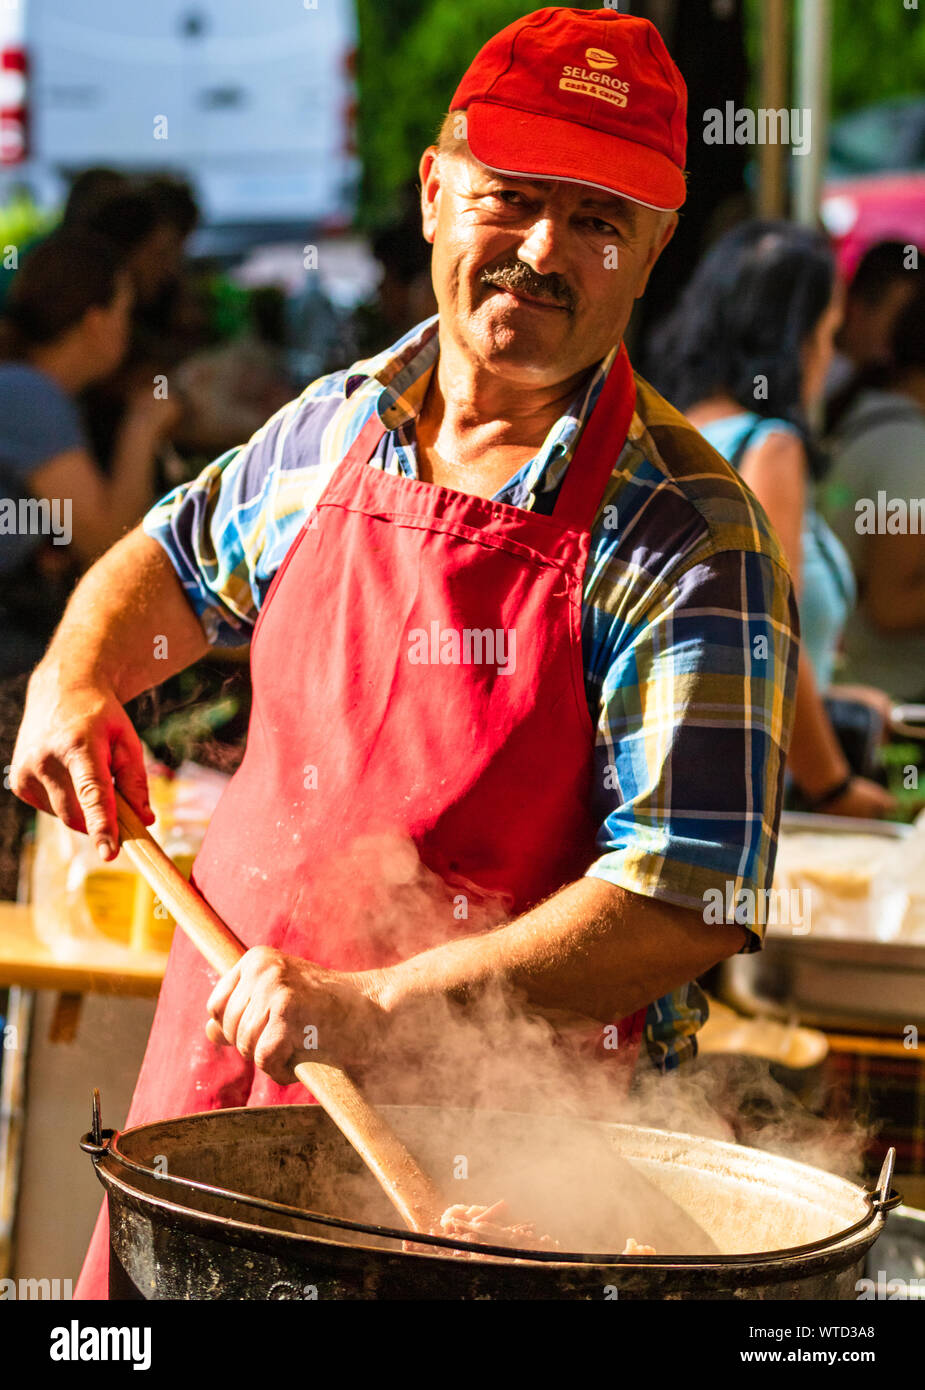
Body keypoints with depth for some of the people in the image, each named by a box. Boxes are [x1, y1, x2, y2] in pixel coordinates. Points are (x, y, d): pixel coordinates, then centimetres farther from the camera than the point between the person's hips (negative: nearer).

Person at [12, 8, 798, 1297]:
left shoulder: (688, 538, -15)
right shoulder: (338, 425, 4)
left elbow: (686, 899, -21)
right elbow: (180, 559, 26)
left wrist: (382, 1011, -27)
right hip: (217, 1059, 5)